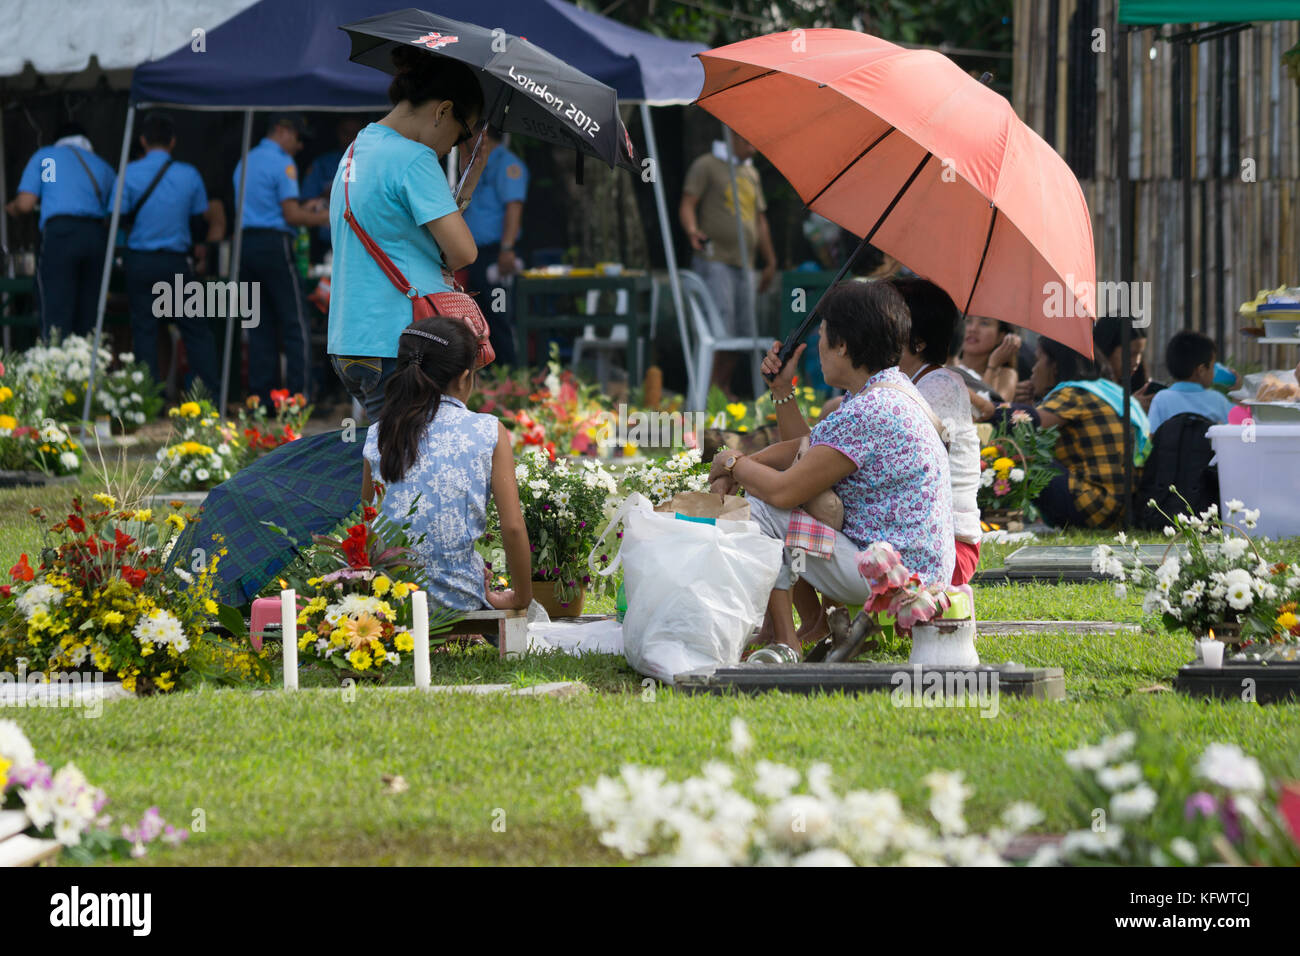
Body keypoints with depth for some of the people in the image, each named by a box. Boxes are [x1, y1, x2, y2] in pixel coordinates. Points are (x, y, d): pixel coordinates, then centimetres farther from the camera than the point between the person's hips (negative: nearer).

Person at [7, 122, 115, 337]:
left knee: (56, 319, -11)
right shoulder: (104, 167, 25)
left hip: (60, 233, -4)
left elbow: (25, 204, 6)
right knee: (87, 321, 6)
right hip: (98, 237, 4)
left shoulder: (45, 156, 16)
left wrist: (10, 207, 27)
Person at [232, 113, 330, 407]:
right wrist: (325, 218, -1)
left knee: (260, 327, 9)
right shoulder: (282, 163, -8)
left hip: (246, 243, 8)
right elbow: (291, 216, -13)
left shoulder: (246, 161, 18)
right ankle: (299, 395, -10)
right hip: (274, 244, -8)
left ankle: (260, 396, 6)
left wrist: (303, 208, 26)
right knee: (295, 325, -4)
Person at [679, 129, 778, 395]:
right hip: (714, 261, -8)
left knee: (744, 332, 3)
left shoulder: (751, 174, 21)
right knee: (720, 328, -17)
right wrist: (692, 231, -31)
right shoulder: (707, 166, -1)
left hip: (744, 265, 8)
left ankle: (725, 391, 9)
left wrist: (770, 263, 26)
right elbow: (687, 205, -10)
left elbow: (760, 220, 27)